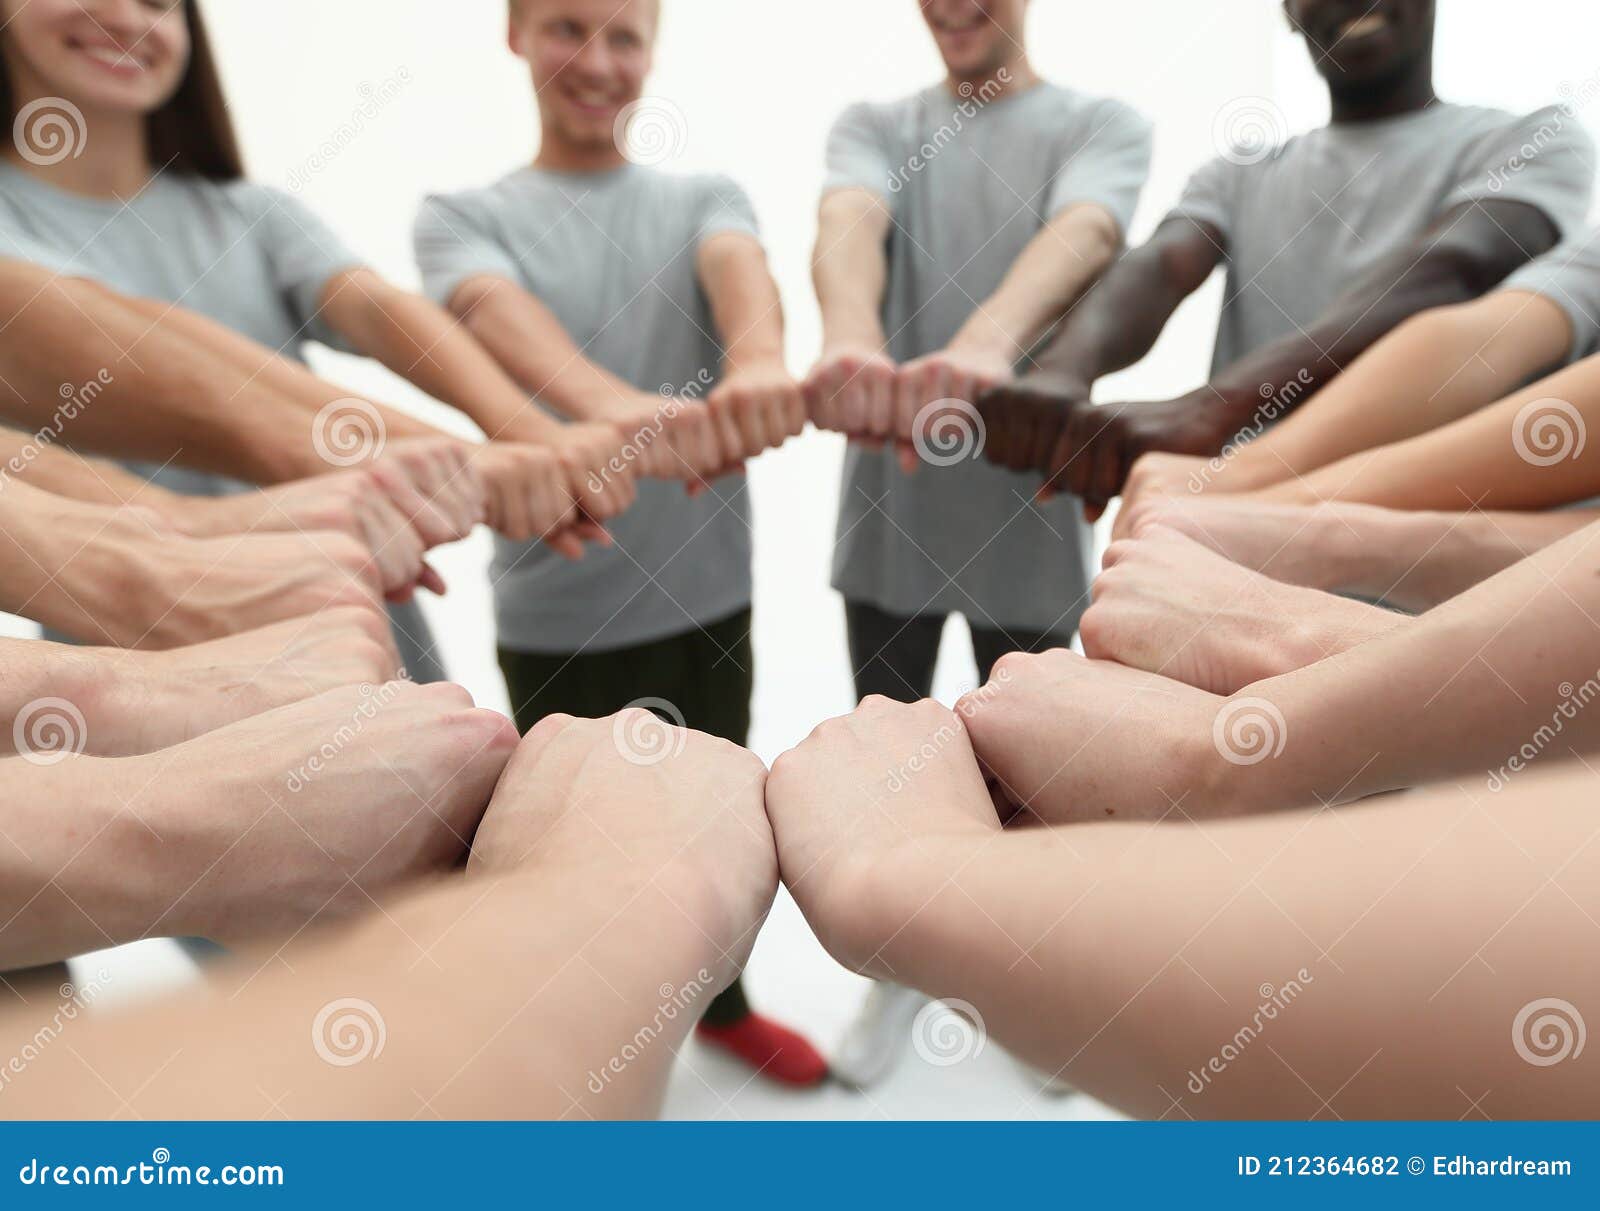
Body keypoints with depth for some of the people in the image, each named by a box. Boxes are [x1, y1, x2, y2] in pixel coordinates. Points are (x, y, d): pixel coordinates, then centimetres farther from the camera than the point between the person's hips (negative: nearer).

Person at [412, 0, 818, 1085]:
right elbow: (497, 314, -21)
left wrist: (760, 363, -41)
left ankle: (719, 1002, 44)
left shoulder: (704, 200, 7)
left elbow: (737, 270, -16)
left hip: (706, 588, 2)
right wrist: (615, 406, -44)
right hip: (555, 610, -2)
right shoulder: (462, 216, 2)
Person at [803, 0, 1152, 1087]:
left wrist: (985, 345, -45)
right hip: (887, 509, 2)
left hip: (1029, 510, -1)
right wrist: (851, 342, -41)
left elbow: (1080, 233, -22)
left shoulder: (1103, 123, 2)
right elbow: (850, 223, -16)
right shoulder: (873, 126, 7)